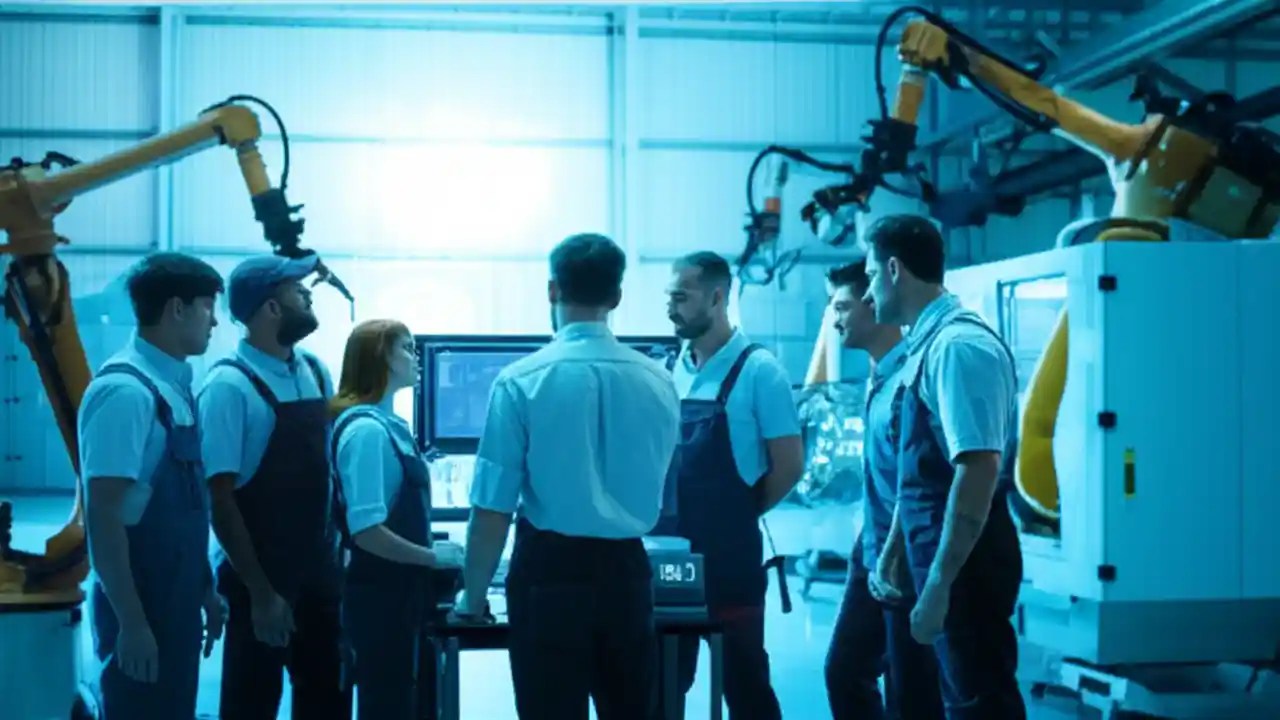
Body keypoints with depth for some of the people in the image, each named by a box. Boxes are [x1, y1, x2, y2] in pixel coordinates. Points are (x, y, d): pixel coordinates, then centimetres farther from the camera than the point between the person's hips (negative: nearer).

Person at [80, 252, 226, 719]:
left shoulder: (174, 387, 8)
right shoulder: (125, 391, -19)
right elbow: (103, 516, -21)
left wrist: (204, 590, 19)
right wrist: (131, 622, -22)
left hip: (176, 602, 9)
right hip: (142, 607, -9)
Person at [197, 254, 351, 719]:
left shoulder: (316, 373, 5)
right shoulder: (230, 385, -15)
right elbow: (219, 497, -17)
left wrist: (339, 552, 9)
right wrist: (260, 592, -17)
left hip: (319, 571, 7)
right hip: (262, 577, -6)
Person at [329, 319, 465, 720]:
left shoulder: (390, 425, 9)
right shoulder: (367, 429, -18)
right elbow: (366, 529, -24)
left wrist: (428, 551, 9)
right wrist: (432, 557, -15)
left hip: (401, 590, 9)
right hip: (382, 594, -9)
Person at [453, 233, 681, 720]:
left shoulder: (521, 381, -11)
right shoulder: (658, 382, 2)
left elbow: (492, 510, -10)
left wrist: (474, 596, 3)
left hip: (550, 572, -3)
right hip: (628, 571, 3)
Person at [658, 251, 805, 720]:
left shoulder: (757, 369, -9)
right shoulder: (672, 370, 8)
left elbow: (788, 465, -9)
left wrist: (737, 515, -2)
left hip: (729, 553, -6)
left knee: (743, 679, 4)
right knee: (666, 678, 12)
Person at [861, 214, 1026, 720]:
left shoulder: (957, 345, -17)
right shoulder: (928, 344, 11)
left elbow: (979, 470, -25)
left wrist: (939, 582, -25)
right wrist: (893, 553, 21)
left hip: (964, 560, -9)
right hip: (944, 555, 9)